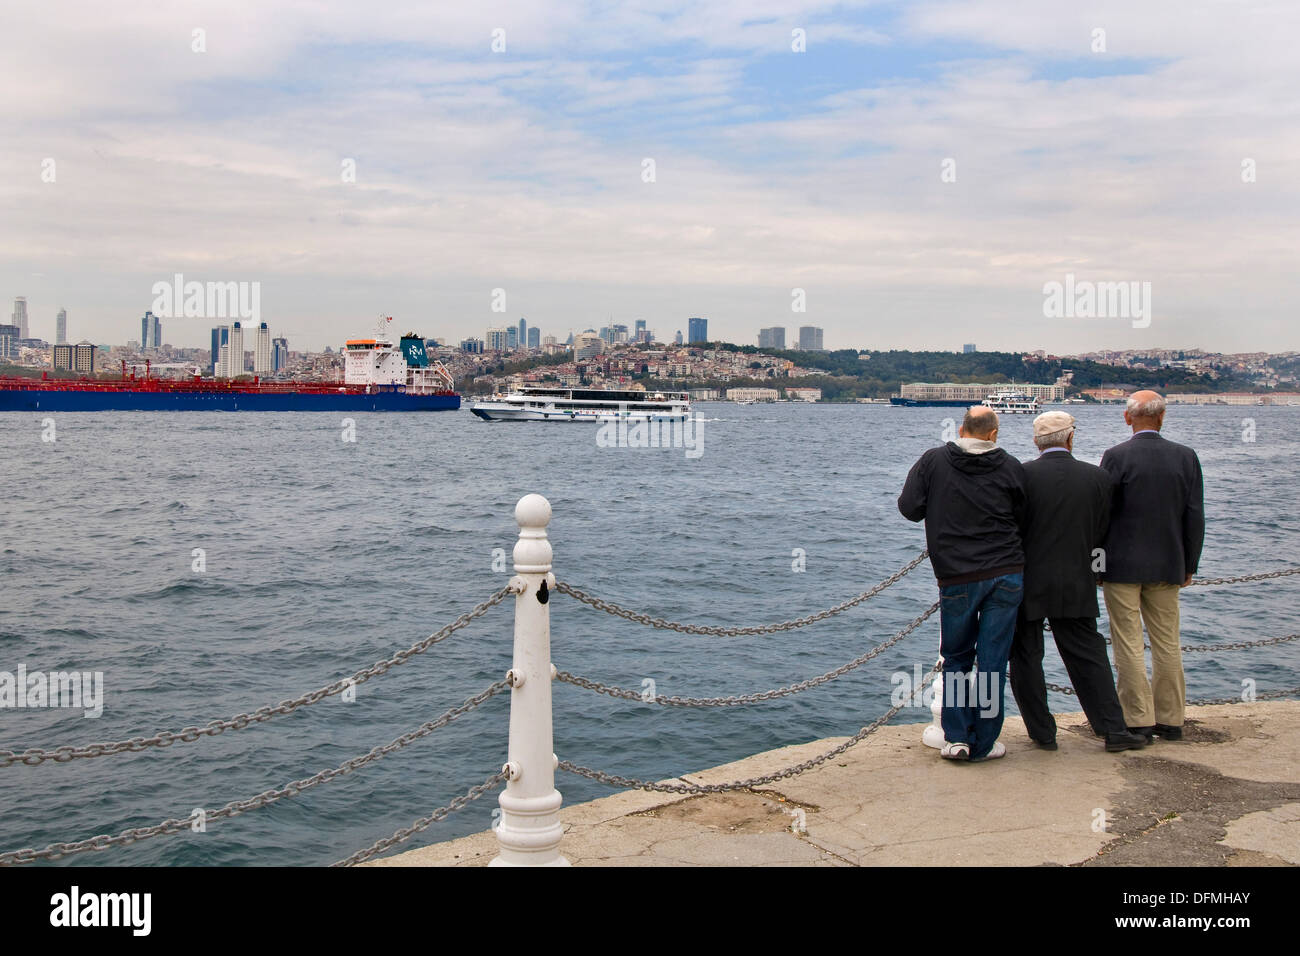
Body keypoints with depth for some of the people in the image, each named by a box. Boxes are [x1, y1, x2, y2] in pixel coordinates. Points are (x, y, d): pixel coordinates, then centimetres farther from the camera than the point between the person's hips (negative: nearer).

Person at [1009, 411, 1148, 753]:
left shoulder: (1022, 475, -11)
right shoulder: (1098, 477, -2)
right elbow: (1101, 532, 4)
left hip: (1028, 582, -2)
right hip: (1076, 584, 3)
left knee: (1026, 657, 9)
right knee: (1089, 656, 12)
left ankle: (1042, 732, 13)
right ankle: (1113, 730, 13)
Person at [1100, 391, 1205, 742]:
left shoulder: (1116, 457, -9)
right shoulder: (1186, 457, 1)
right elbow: (1195, 517, 2)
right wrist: (1189, 565, 11)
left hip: (1122, 565, -4)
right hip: (1167, 566, 4)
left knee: (1128, 644, 1)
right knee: (1167, 644, 11)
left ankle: (1139, 721, 2)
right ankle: (1170, 720, 17)